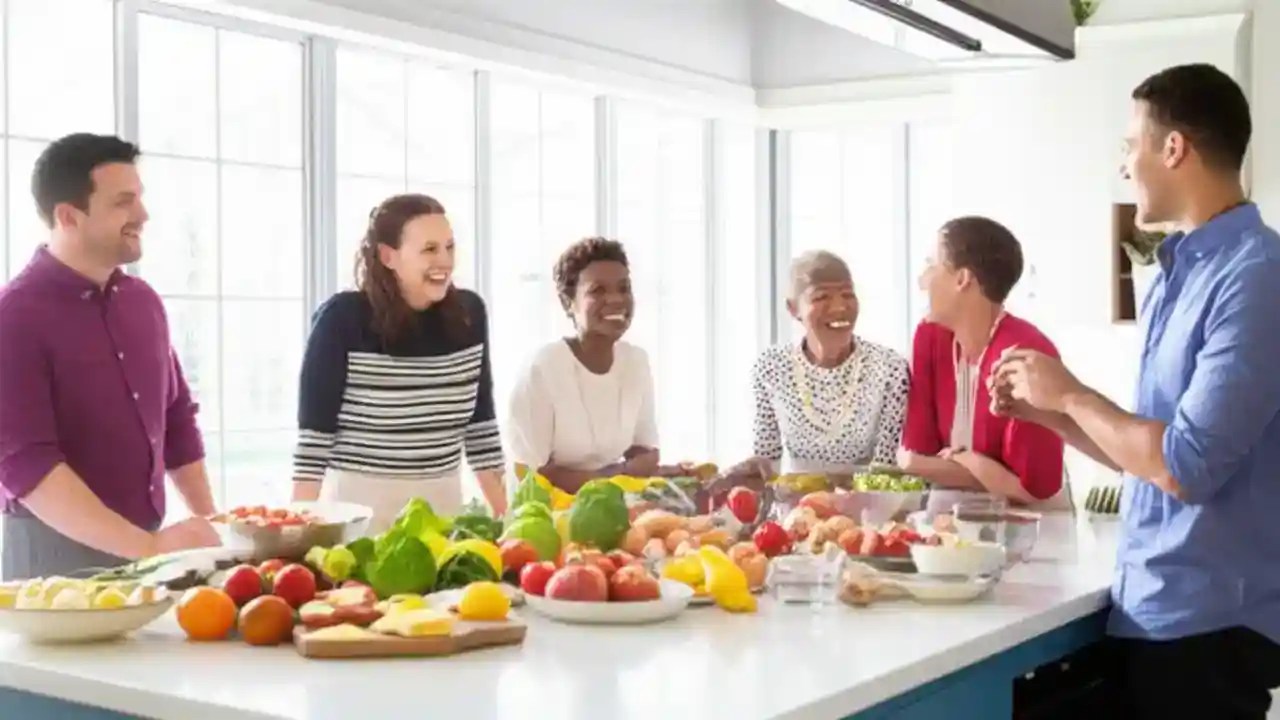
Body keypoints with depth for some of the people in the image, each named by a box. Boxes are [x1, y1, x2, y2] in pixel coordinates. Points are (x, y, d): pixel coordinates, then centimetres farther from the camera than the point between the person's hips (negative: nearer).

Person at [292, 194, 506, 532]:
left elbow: (480, 421, 8)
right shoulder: (343, 319, -13)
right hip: (359, 500, -4)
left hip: (443, 500, 4)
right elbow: (315, 431, -11)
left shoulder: (469, 313, 0)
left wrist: (503, 513, 7)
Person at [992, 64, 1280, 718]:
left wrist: (1071, 394, -10)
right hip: (1150, 607, 8)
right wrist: (1044, 411, 7)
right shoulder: (1175, 274, 12)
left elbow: (1187, 467, -22)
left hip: (1207, 618, -8)